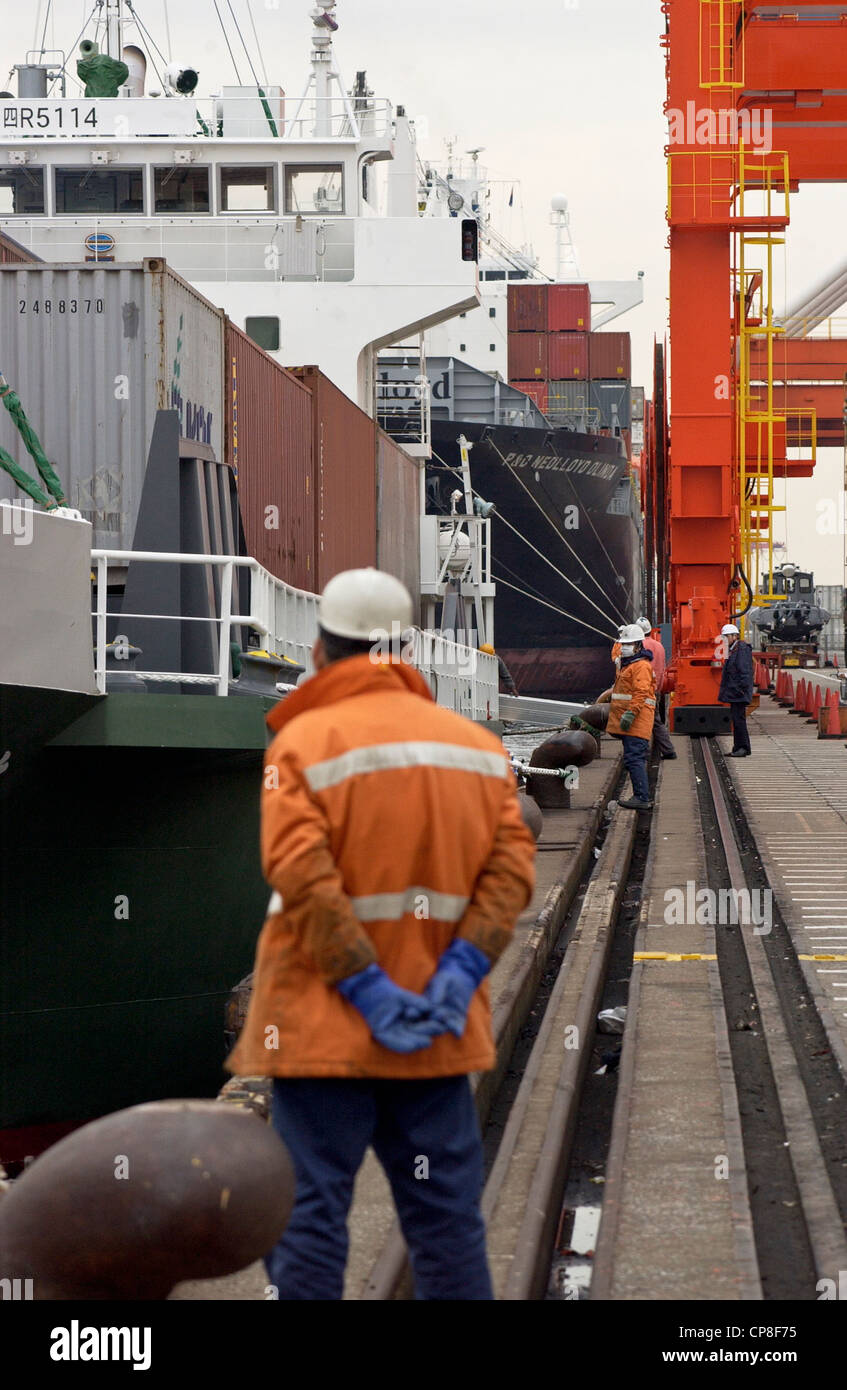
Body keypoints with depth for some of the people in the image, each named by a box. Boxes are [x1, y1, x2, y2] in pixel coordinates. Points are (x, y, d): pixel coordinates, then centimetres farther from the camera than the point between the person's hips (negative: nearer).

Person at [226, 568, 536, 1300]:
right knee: (446, 1213, 10)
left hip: (324, 1027, -4)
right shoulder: (479, 745, 7)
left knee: (309, 1213, 0)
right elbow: (511, 866, -1)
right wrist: (460, 972, -9)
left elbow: (303, 880, -18)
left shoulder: (304, 742, -8)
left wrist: (367, 990, -15)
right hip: (440, 1031, 4)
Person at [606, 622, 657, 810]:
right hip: (629, 723, 11)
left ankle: (642, 798, -18)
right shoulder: (627, 665, 23)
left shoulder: (642, 666, -11)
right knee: (636, 759, 12)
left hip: (636, 722, -11)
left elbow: (641, 693, -21)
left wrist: (631, 713, -28)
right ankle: (641, 797, 15)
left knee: (634, 758, -15)